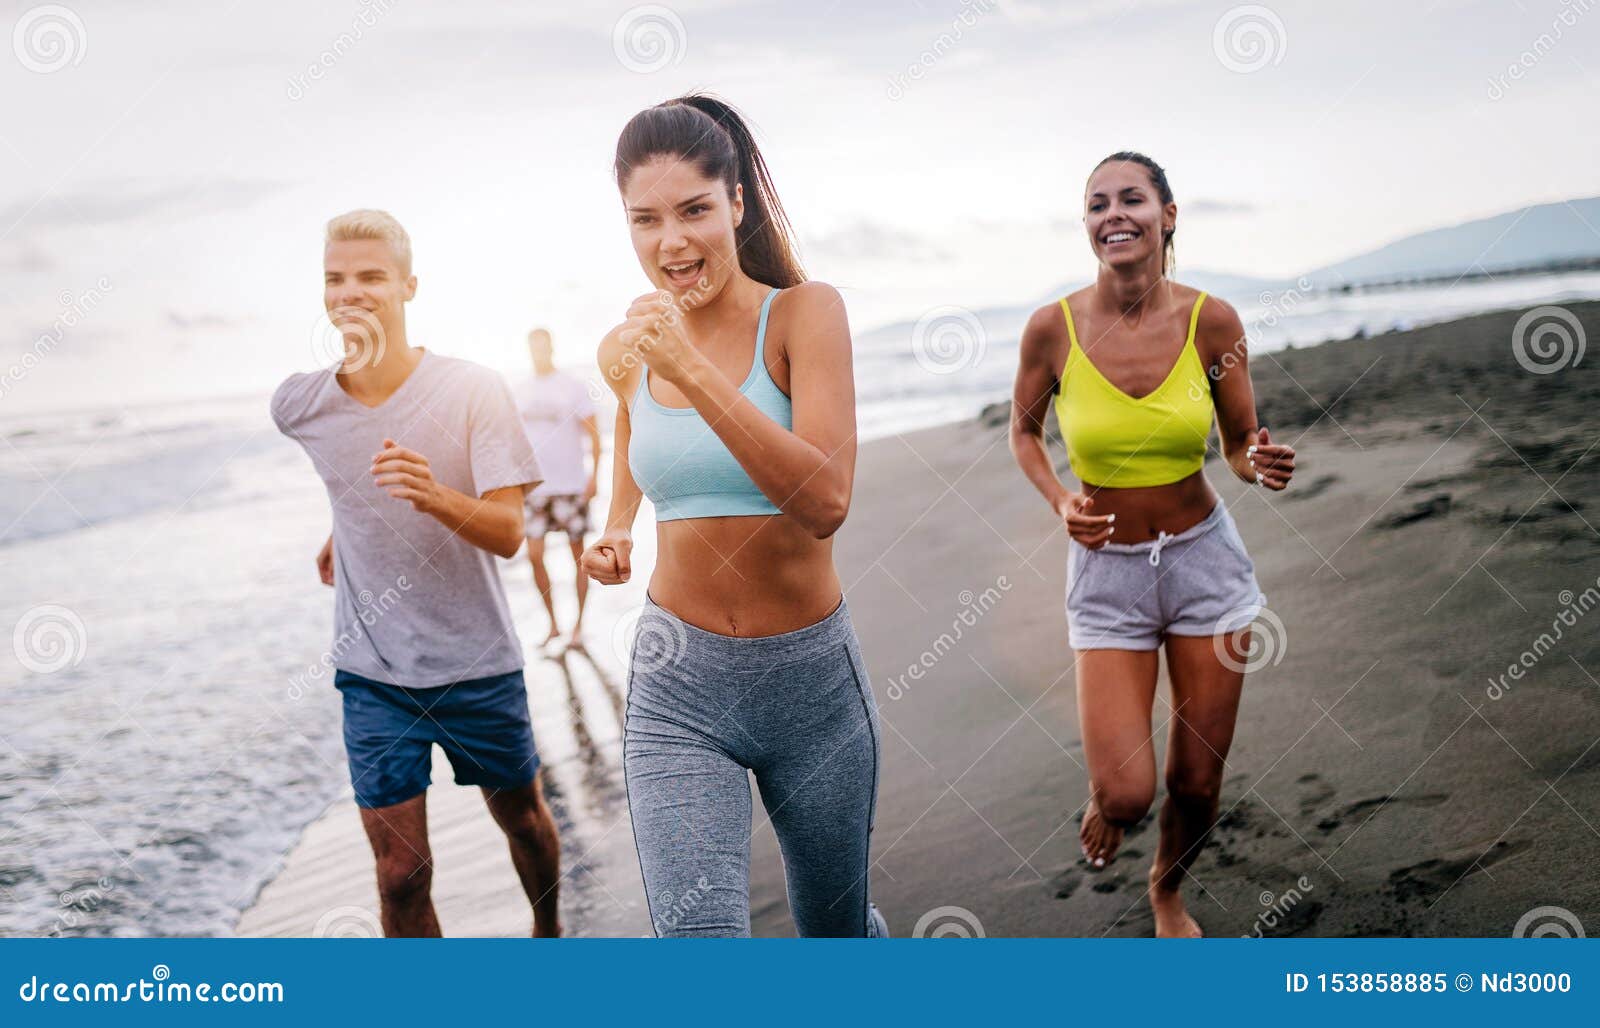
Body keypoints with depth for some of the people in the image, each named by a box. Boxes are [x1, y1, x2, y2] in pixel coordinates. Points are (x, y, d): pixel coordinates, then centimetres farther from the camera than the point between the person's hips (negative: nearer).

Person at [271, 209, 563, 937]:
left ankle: (549, 929, 48)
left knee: (521, 817, 20)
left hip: (477, 665, -1)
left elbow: (508, 534, -21)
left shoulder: (473, 392, -16)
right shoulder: (299, 405, -6)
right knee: (400, 876, -2)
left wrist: (434, 497, -38)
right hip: (372, 672, 1)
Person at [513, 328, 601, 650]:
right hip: (533, 486, 4)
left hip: (570, 484, -3)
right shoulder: (519, 390, 8)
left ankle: (578, 626, 13)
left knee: (577, 554, 4)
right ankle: (553, 625, 13)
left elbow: (593, 433, -3)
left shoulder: (573, 386, -3)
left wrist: (594, 474, -12)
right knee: (534, 557, 0)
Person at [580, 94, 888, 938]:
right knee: (698, 936, -16)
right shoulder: (629, 348, 2)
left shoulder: (803, 313, -11)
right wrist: (611, 541, 4)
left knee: (837, 929, 18)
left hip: (810, 678, -1)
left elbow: (825, 501, -24)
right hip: (677, 686, 2)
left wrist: (693, 368, -28)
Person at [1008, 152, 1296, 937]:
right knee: (1126, 794, -10)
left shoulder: (1210, 321, -10)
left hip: (1205, 557, 1)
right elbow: (1024, 431, 6)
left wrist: (1264, 464, -21)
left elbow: (1239, 446, 2)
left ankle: (1167, 889, 43)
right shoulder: (1053, 328, -12)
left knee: (1197, 782, 10)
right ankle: (1103, 793, 30)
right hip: (1106, 570, -1)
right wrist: (1061, 502, -11)